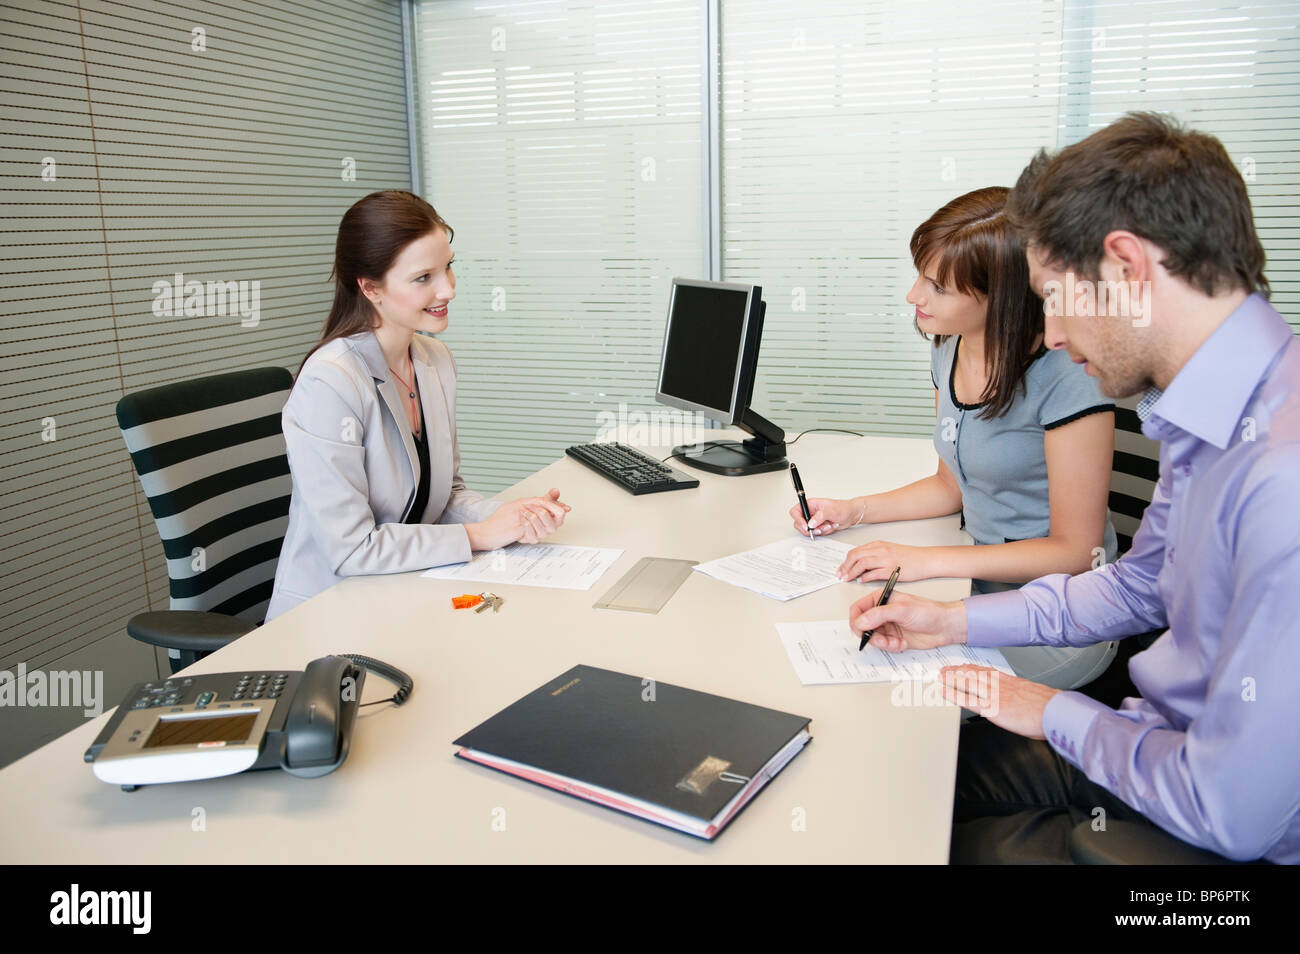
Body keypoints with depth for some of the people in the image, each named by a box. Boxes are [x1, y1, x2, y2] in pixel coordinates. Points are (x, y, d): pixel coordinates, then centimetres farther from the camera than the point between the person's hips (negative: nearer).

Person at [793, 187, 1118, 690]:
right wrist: (854, 510, 2)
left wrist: (925, 561, -23)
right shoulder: (949, 350, 3)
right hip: (983, 584, 7)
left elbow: (1074, 549, -18)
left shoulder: (1066, 375, -22)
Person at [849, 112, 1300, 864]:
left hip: (1226, 839, -7)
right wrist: (955, 621, 8)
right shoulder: (1210, 419, -1)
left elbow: (1229, 815, -30)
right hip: (1168, 743, 8)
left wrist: (1058, 714, -11)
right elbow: (1139, 587, 15)